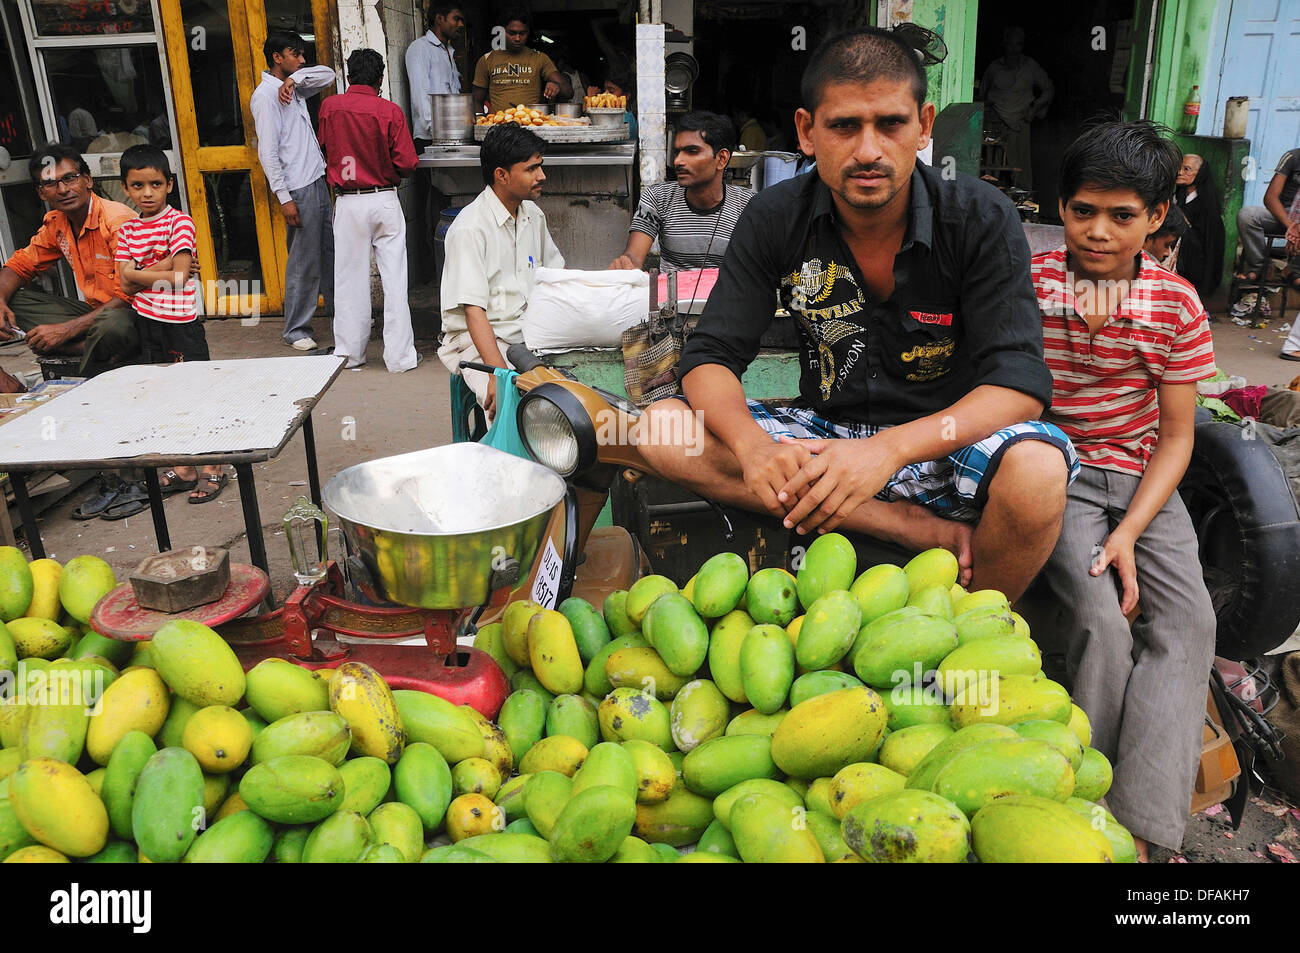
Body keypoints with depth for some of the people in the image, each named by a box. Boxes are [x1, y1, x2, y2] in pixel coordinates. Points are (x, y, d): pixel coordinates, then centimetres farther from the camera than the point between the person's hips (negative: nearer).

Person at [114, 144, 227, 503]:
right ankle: (183, 469, 22)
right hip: (147, 322, 6)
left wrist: (140, 273, -7)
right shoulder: (127, 230, 9)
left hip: (181, 322, -6)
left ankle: (212, 469, 10)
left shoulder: (179, 222, -7)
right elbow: (126, 283, -1)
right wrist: (163, 269, -14)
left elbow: (181, 275, -16)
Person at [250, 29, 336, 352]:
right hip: (299, 189, -9)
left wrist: (296, 77, 0)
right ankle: (296, 330, 5)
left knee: (331, 251, 15)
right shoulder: (266, 94, -10)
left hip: (318, 182, 9)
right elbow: (268, 152, -16)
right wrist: (285, 198, -20)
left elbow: (328, 75, 20)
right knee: (304, 262, -4)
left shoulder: (293, 89, 14)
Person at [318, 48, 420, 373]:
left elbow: (325, 148, 13)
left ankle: (350, 354, 15)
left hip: (347, 203, 2)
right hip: (384, 201, -1)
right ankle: (400, 356, 3)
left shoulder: (329, 107, 0)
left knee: (349, 279, 8)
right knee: (394, 278, 2)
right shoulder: (389, 111, -7)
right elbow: (407, 163, -8)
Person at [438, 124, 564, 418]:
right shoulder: (470, 227, -12)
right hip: (479, 339, -7)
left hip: (530, 331, 7)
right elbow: (474, 310, -18)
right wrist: (500, 372, -30)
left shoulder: (533, 216, 13)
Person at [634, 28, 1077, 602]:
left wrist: (889, 449, -37)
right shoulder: (773, 220, -5)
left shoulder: (981, 219, -12)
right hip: (824, 436, 3)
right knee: (661, 431, -20)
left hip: (942, 444, -2)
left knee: (1036, 472, -36)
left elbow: (1020, 382, -19)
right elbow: (709, 357, -8)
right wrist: (751, 444, -32)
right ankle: (929, 532, -20)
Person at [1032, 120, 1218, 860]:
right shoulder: (1029, 284, -4)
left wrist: (1129, 533, -12)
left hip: (1144, 481, 3)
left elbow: (1176, 434, 1)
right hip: (1057, 473, -2)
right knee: (1102, 617, -25)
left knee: (1189, 617, -20)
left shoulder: (1178, 304, 0)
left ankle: (1137, 824, -19)